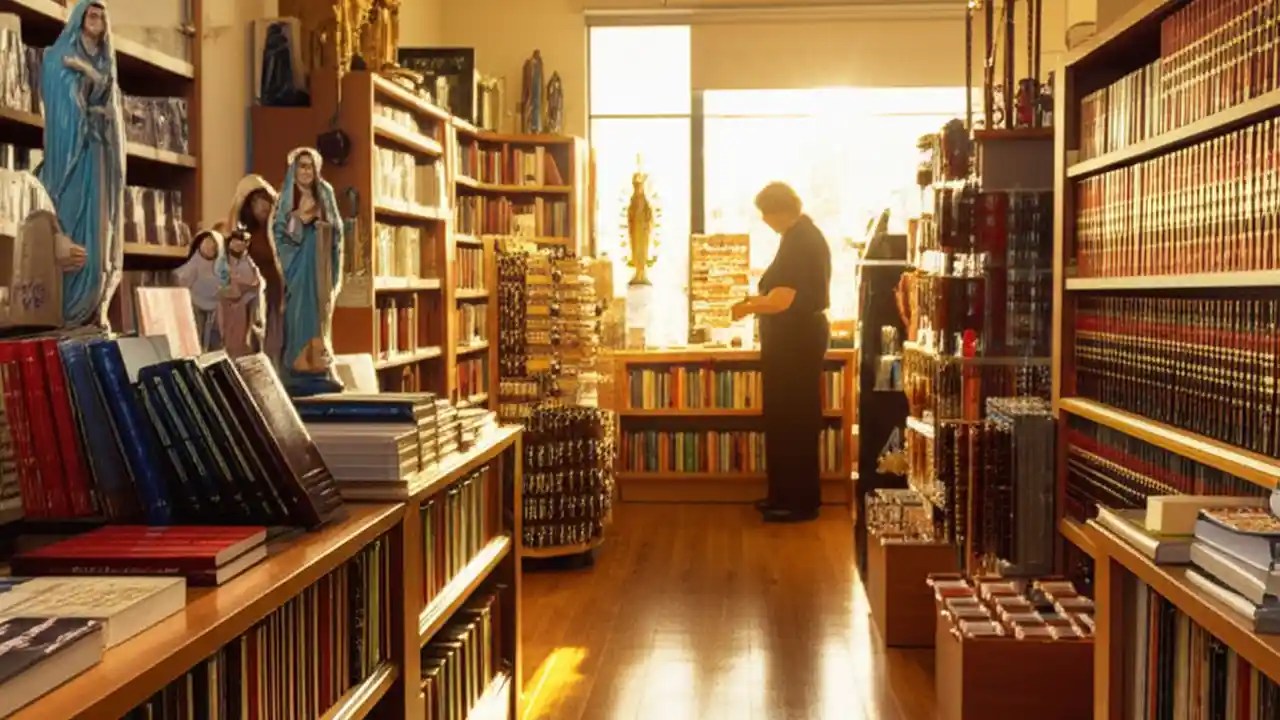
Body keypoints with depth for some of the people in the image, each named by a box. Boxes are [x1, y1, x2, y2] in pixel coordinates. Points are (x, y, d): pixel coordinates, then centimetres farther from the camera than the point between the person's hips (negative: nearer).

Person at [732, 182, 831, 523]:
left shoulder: (797, 241, -19)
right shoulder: (807, 233, 13)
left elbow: (781, 301, -23)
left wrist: (746, 308, -7)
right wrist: (758, 300, 14)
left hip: (794, 340, -10)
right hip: (802, 334, 10)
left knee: (790, 420, -3)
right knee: (792, 418, 15)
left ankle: (799, 501, 5)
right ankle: (787, 495, 24)